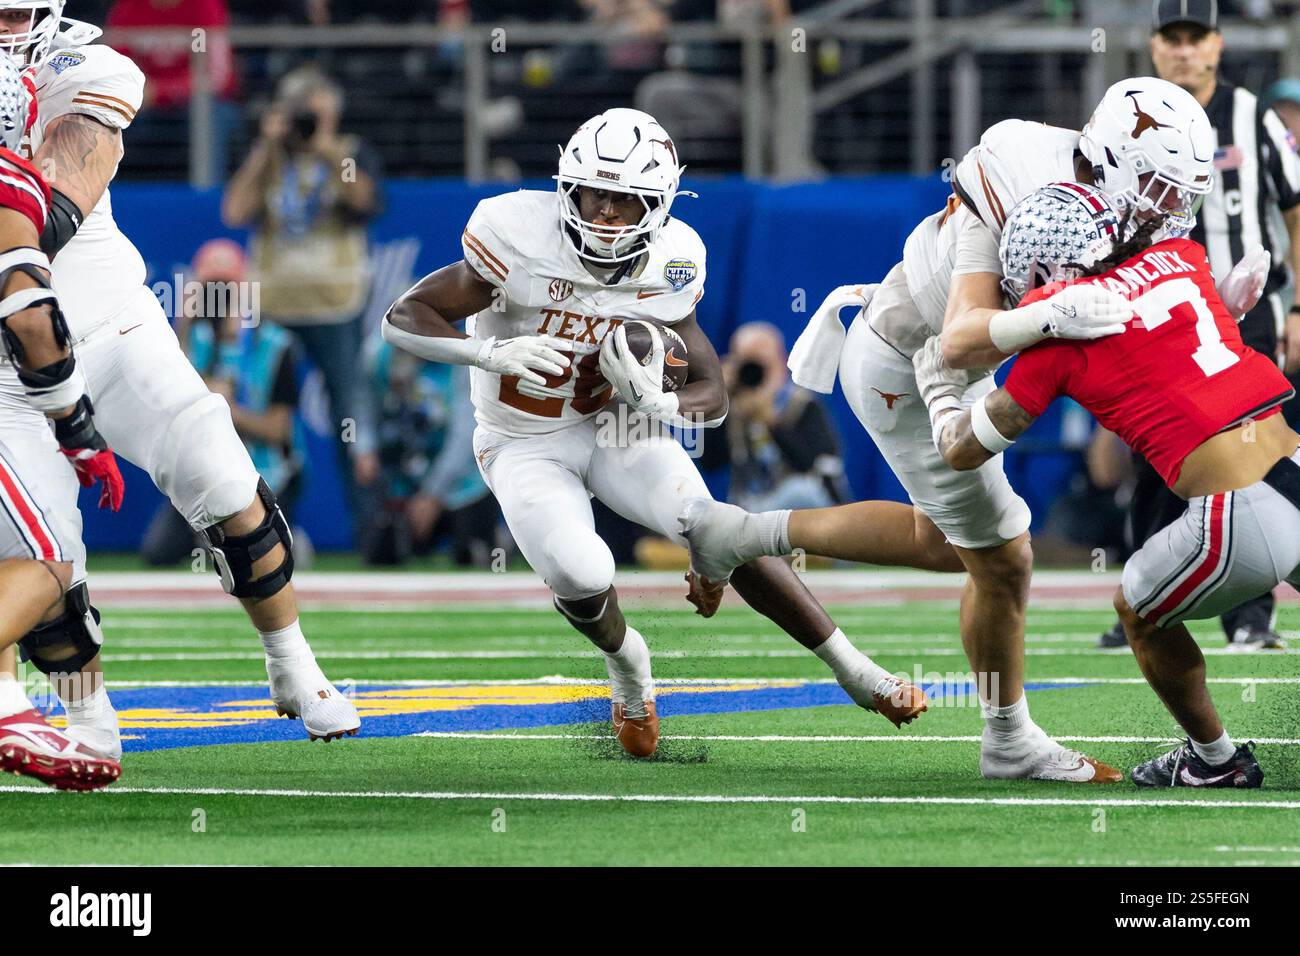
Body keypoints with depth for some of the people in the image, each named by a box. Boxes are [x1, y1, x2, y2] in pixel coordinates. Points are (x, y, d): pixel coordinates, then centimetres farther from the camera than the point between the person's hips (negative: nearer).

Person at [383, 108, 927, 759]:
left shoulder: (667, 269, -13)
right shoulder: (523, 239, -25)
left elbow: (713, 396, -4)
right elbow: (402, 319, -21)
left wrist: (653, 400, -27)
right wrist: (493, 353, -39)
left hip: (614, 429, 2)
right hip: (525, 445, -2)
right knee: (582, 577, -26)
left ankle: (852, 669, -1)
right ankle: (626, 663, 11)